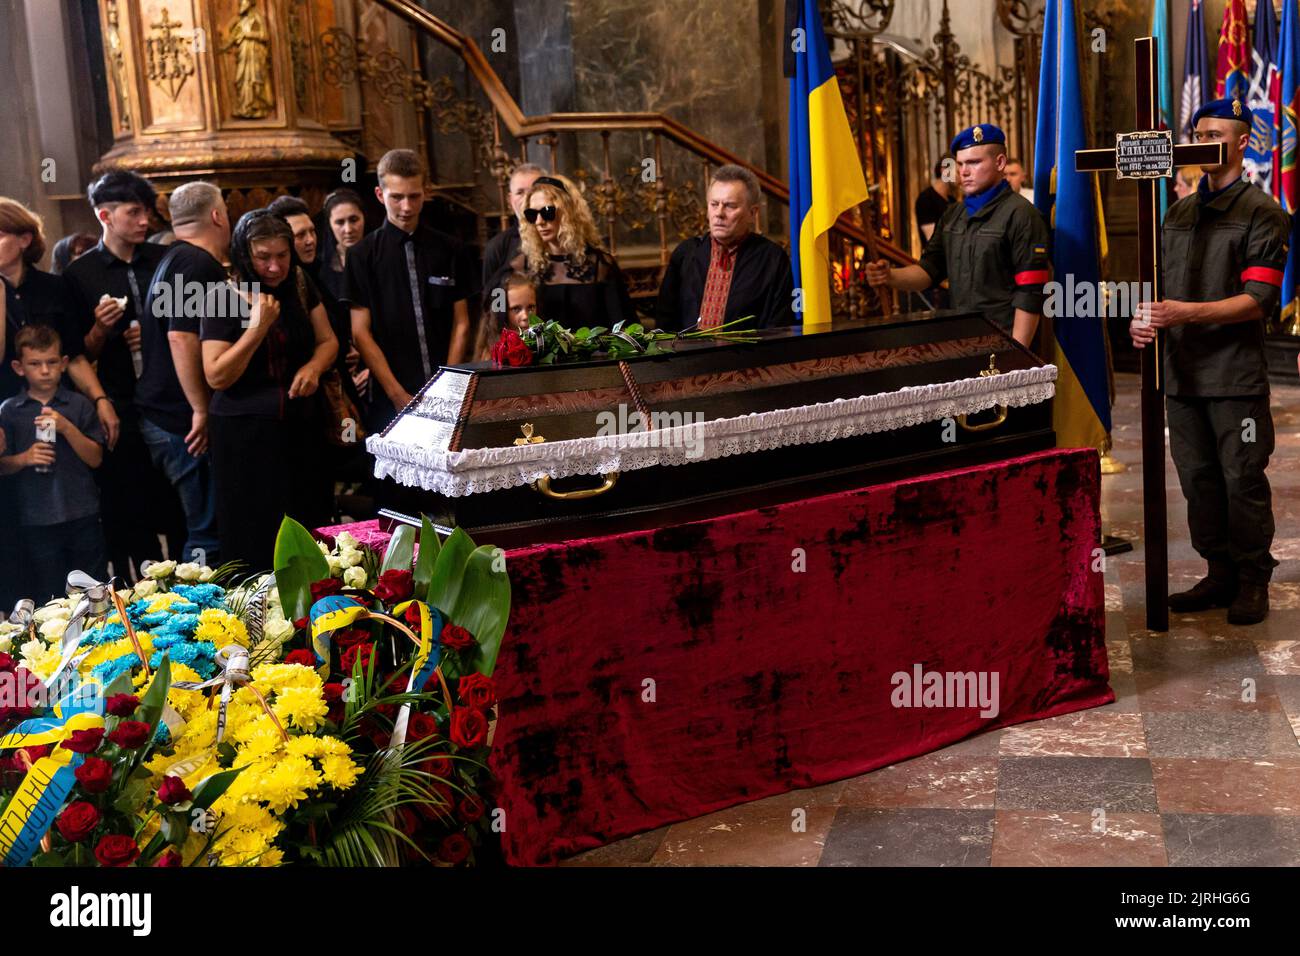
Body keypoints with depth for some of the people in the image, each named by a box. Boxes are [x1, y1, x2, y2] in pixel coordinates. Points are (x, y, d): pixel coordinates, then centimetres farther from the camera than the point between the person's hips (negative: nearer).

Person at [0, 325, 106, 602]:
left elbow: (95, 459, 0)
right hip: (36, 522, 0)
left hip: (82, 517, 0)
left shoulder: (78, 405, 3)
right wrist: (24, 459, -15)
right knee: (48, 602, 6)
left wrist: (67, 427, -12)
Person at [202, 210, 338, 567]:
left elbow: (327, 341, 14)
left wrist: (314, 366, -8)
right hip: (246, 433, -5)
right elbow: (216, 377, -13)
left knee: (311, 525, 7)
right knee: (259, 541, 0)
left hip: (302, 424, 5)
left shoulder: (299, 286, 7)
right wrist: (257, 327, -21)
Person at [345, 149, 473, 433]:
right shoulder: (363, 255, 2)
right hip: (391, 399, -1)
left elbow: (461, 324, 7)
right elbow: (361, 332, -1)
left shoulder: (449, 249, 8)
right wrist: (398, 395, -9)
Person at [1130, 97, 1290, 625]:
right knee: (1198, 478, 11)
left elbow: (1258, 301, -13)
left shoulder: (1262, 214, -4)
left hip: (1235, 375, -6)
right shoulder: (1177, 214, 15)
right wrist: (1145, 315, -4)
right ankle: (1220, 575, 23)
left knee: (1243, 481, 0)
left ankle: (1253, 581, 14)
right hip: (1182, 370, 6)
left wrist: (1186, 313, -25)